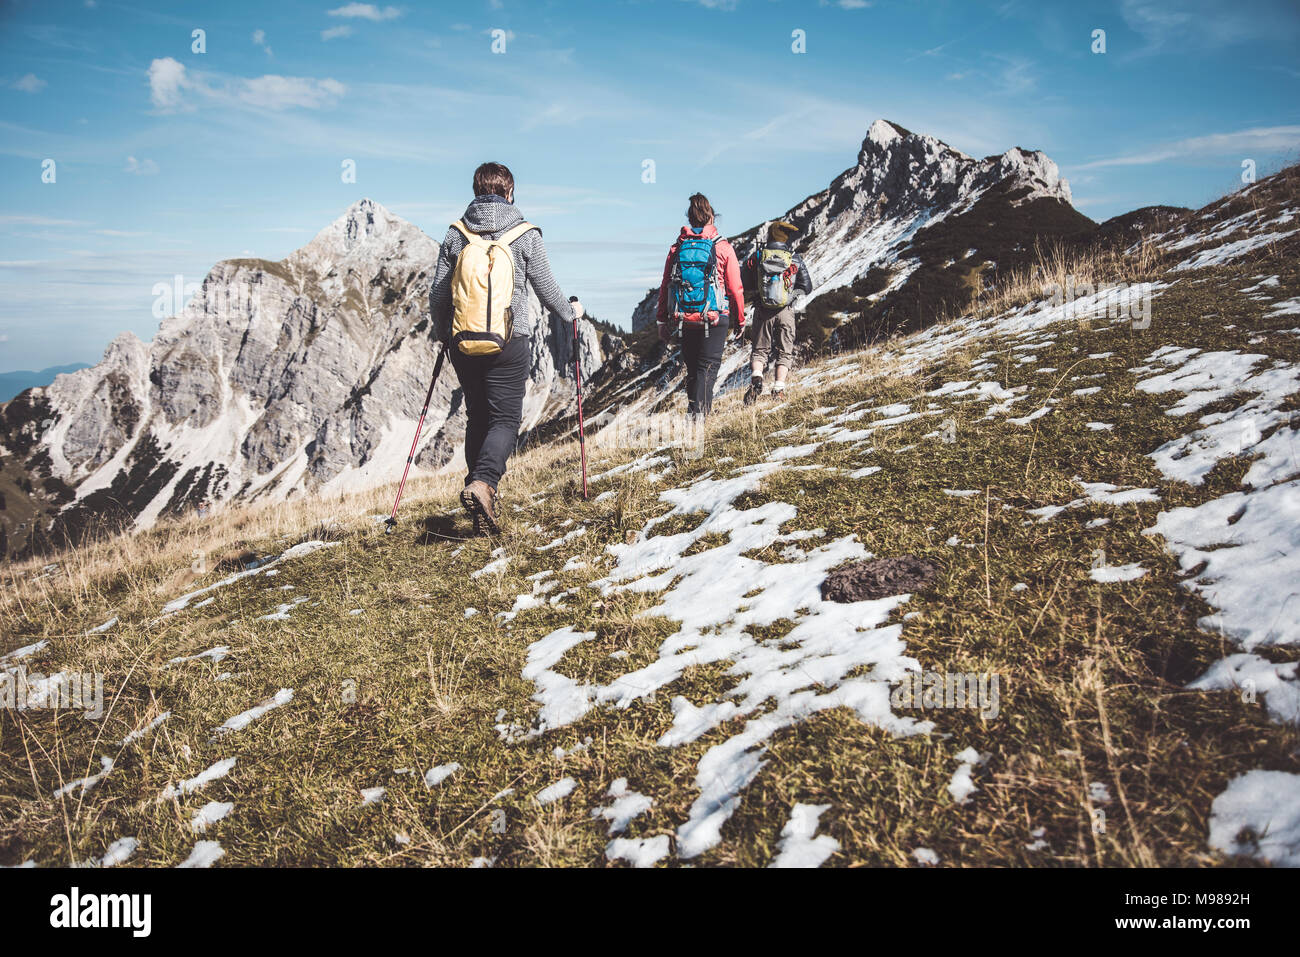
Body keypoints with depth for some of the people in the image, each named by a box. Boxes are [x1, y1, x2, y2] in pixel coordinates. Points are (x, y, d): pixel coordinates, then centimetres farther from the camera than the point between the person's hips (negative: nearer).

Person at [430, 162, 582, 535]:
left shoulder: (456, 235, 5)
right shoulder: (526, 235, -3)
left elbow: (437, 294, 7)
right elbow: (547, 290, 4)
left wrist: (442, 334, 24)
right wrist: (571, 311, 24)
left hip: (463, 344, 4)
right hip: (510, 343, -3)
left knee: (477, 417, 15)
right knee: (505, 419, 0)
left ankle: (480, 496, 17)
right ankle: (483, 482, -23)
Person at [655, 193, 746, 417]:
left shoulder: (677, 248, 4)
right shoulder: (723, 248, -4)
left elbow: (665, 287, 7)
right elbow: (735, 289, -2)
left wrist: (662, 321, 14)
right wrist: (740, 320, 9)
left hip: (685, 319, 3)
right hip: (715, 318, -3)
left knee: (692, 367, 16)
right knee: (708, 367, -1)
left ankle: (692, 410, 21)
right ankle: (699, 412, -13)